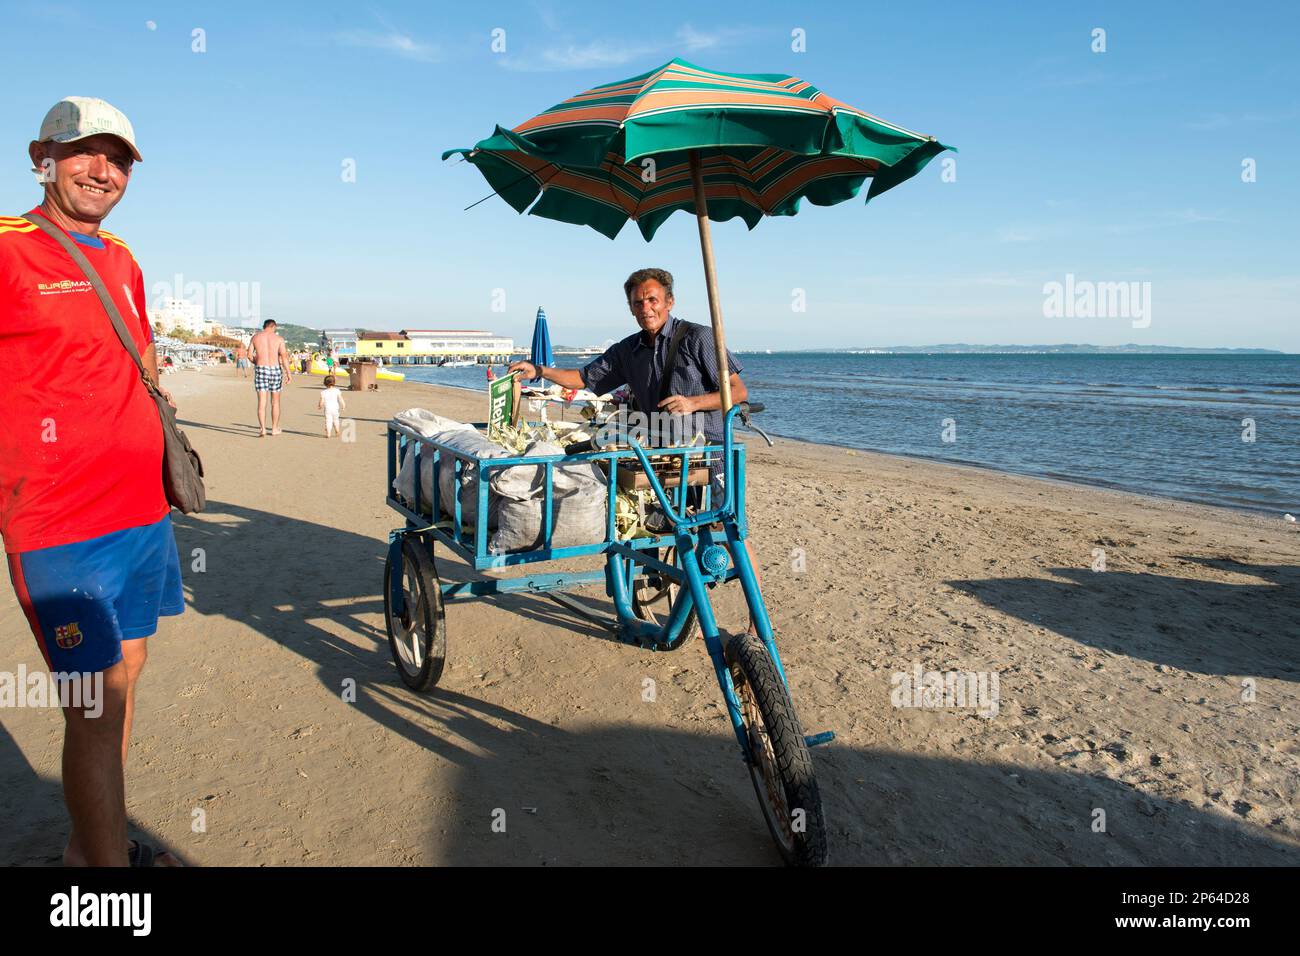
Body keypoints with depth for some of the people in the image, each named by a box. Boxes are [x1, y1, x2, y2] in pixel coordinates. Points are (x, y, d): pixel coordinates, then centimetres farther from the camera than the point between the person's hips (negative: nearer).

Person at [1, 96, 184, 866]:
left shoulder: (122, 261, 14)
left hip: (144, 511, 7)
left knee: (125, 670, 14)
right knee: (96, 706, -3)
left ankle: (94, 843, 30)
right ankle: (106, 861, 12)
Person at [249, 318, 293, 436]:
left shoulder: (255, 337, 4)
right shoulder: (278, 338, -1)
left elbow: (249, 354, 5)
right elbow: (284, 357, -9)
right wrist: (288, 373, -9)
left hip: (260, 370, 1)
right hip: (275, 370, -1)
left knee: (261, 402, 1)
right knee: (275, 401, 12)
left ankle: (262, 429, -10)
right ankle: (274, 428, 20)